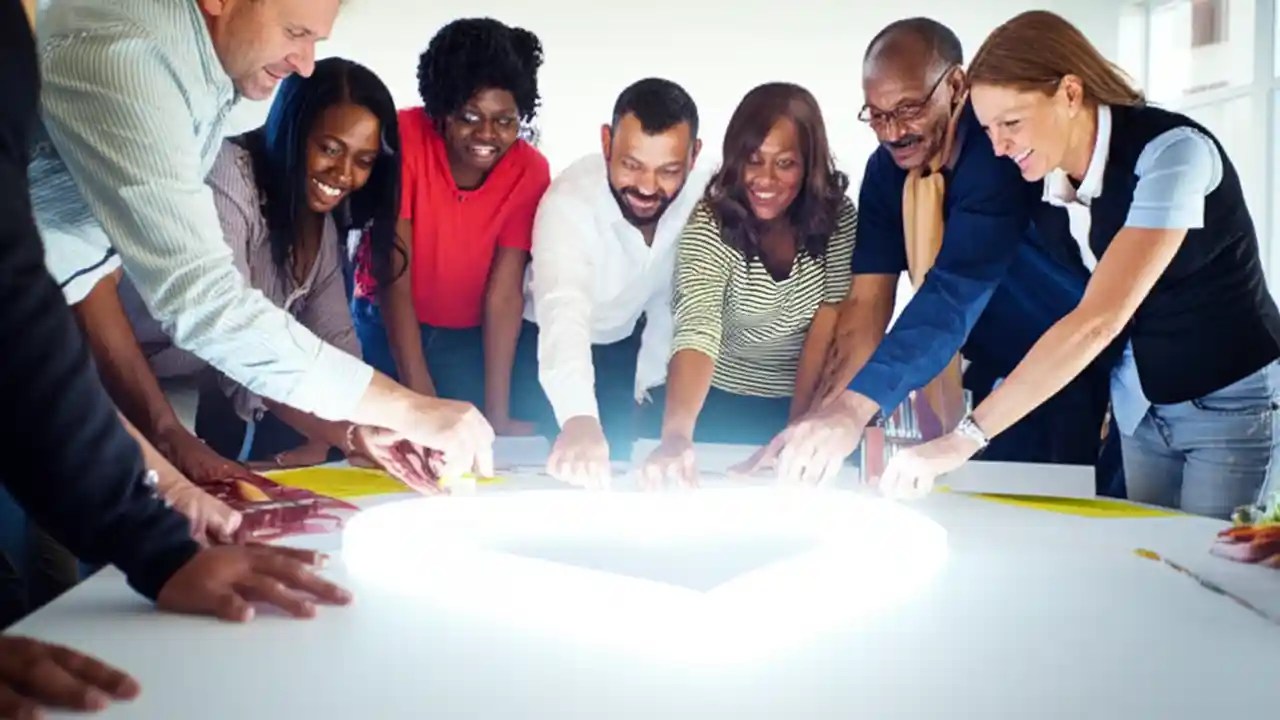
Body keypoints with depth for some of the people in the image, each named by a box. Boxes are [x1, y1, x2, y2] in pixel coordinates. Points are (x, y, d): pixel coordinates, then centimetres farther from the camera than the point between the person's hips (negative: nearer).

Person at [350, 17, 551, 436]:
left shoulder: (530, 171, -17)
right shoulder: (405, 137, -24)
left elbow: (504, 295, -18)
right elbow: (394, 281, -26)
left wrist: (497, 413, -24)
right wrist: (422, 401, -32)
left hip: (466, 338, 1)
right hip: (384, 324, -1)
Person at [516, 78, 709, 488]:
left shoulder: (704, 192, -23)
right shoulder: (569, 202, -36)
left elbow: (673, 296, -7)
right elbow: (564, 315, -53)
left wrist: (647, 378, -4)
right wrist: (579, 419, -68)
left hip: (629, 340, 4)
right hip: (547, 342, -3)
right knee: (580, 464, -14)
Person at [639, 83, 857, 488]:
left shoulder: (838, 216, -11)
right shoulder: (710, 224, -22)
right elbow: (697, 332, -35)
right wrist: (676, 435, -51)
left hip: (806, 400, 2)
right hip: (723, 403, -2)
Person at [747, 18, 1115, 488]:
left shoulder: (1003, 146, -26)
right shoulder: (885, 168, -4)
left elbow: (955, 292, -37)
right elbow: (868, 301, -10)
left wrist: (854, 408, -48)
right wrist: (823, 415, -23)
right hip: (996, 376, 6)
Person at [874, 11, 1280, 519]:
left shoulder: (1170, 152, -25)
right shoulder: (1039, 183, -6)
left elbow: (1099, 320, -35)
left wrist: (966, 438, -38)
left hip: (1233, 400, -5)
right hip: (1140, 407, 6)